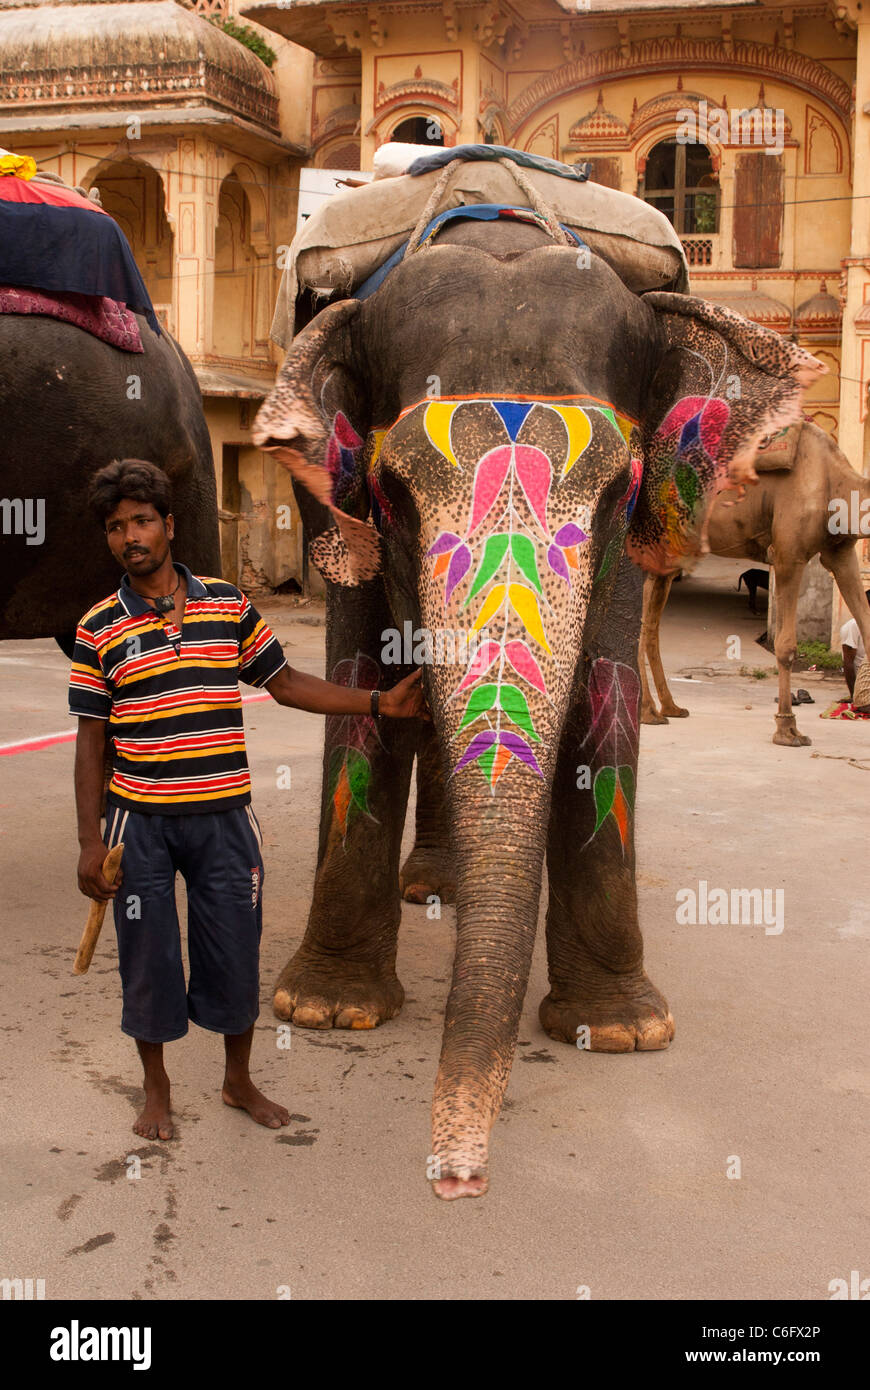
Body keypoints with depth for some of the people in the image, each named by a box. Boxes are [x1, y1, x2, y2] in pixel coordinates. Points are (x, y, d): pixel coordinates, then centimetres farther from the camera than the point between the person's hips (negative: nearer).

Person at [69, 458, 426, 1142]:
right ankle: (157, 1091, 29)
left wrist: (379, 702, 5)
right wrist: (91, 841, -3)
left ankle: (240, 1081, 31)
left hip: (223, 815, 1)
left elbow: (285, 682, 11)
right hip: (141, 821, -1)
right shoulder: (99, 628, -1)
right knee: (149, 956, 7)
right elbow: (92, 738, 1)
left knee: (235, 951, 9)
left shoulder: (227, 604, 3)